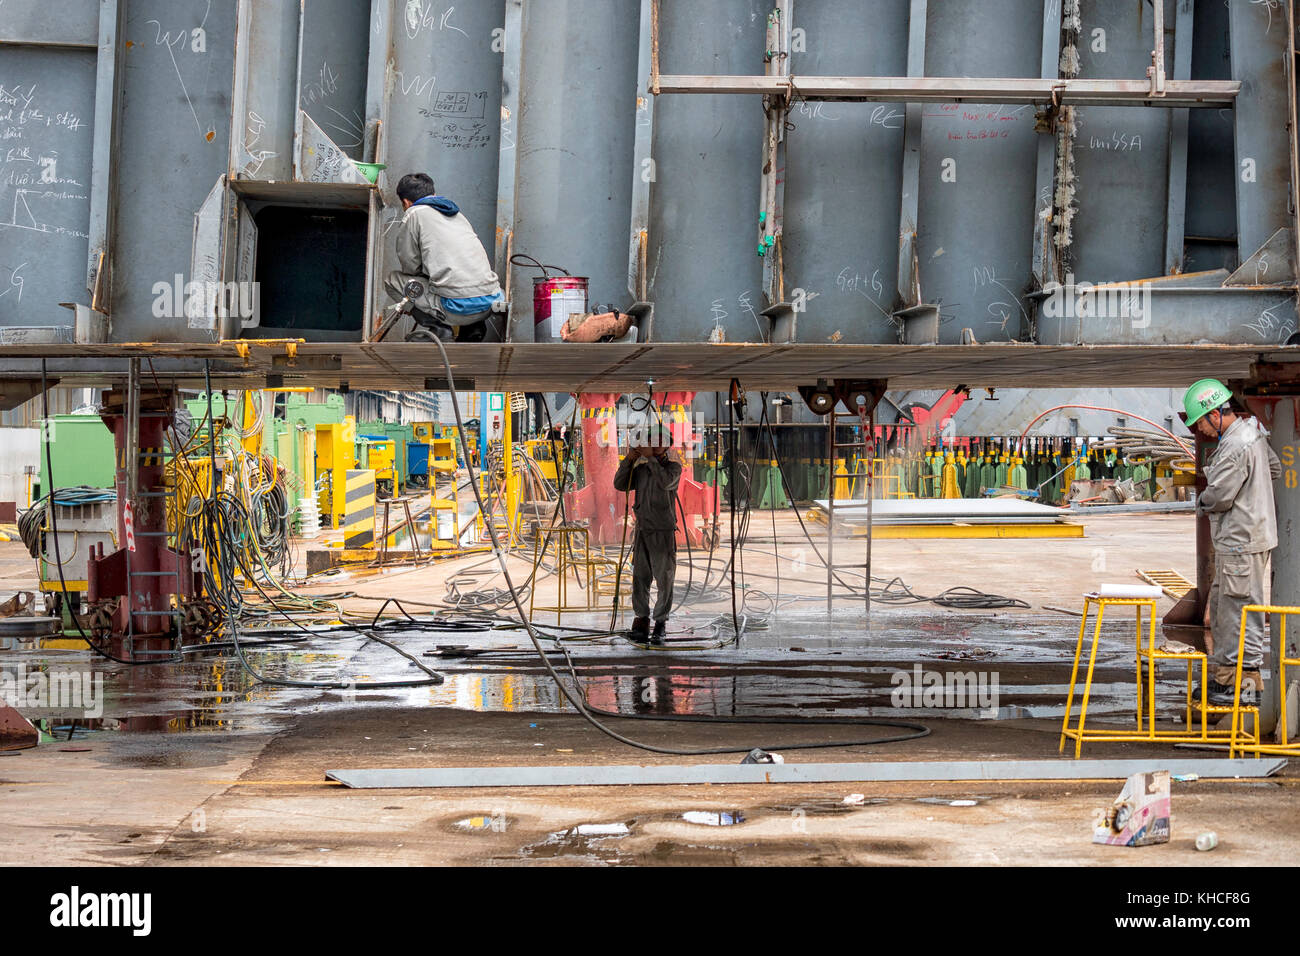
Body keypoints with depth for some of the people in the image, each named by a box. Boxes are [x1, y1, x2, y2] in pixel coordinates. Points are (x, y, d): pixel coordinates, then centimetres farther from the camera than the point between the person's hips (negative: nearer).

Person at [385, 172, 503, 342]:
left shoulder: (414, 214, 6)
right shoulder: (457, 213, 25)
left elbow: (410, 266, 8)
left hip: (458, 306, -6)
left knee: (393, 279, 14)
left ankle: (434, 326, -3)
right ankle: (473, 328, 15)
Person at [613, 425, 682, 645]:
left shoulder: (673, 468, -2)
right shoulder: (641, 469, 11)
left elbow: (665, 482, -23)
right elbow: (620, 485, 1)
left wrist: (651, 458, -19)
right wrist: (629, 459, -7)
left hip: (663, 533, -4)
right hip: (642, 531, 4)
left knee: (664, 579, -1)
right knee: (640, 578, 2)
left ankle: (660, 624, 7)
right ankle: (641, 622, 9)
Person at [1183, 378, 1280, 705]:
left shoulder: (1237, 446, -21)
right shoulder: (1252, 434, 12)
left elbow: (1218, 496, -22)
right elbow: (1275, 467, 27)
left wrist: (1201, 500, 2)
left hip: (1242, 544, -11)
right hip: (1233, 540, 11)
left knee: (1241, 611, -4)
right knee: (1219, 610, 15)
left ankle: (1247, 683, 2)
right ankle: (1223, 675, 22)